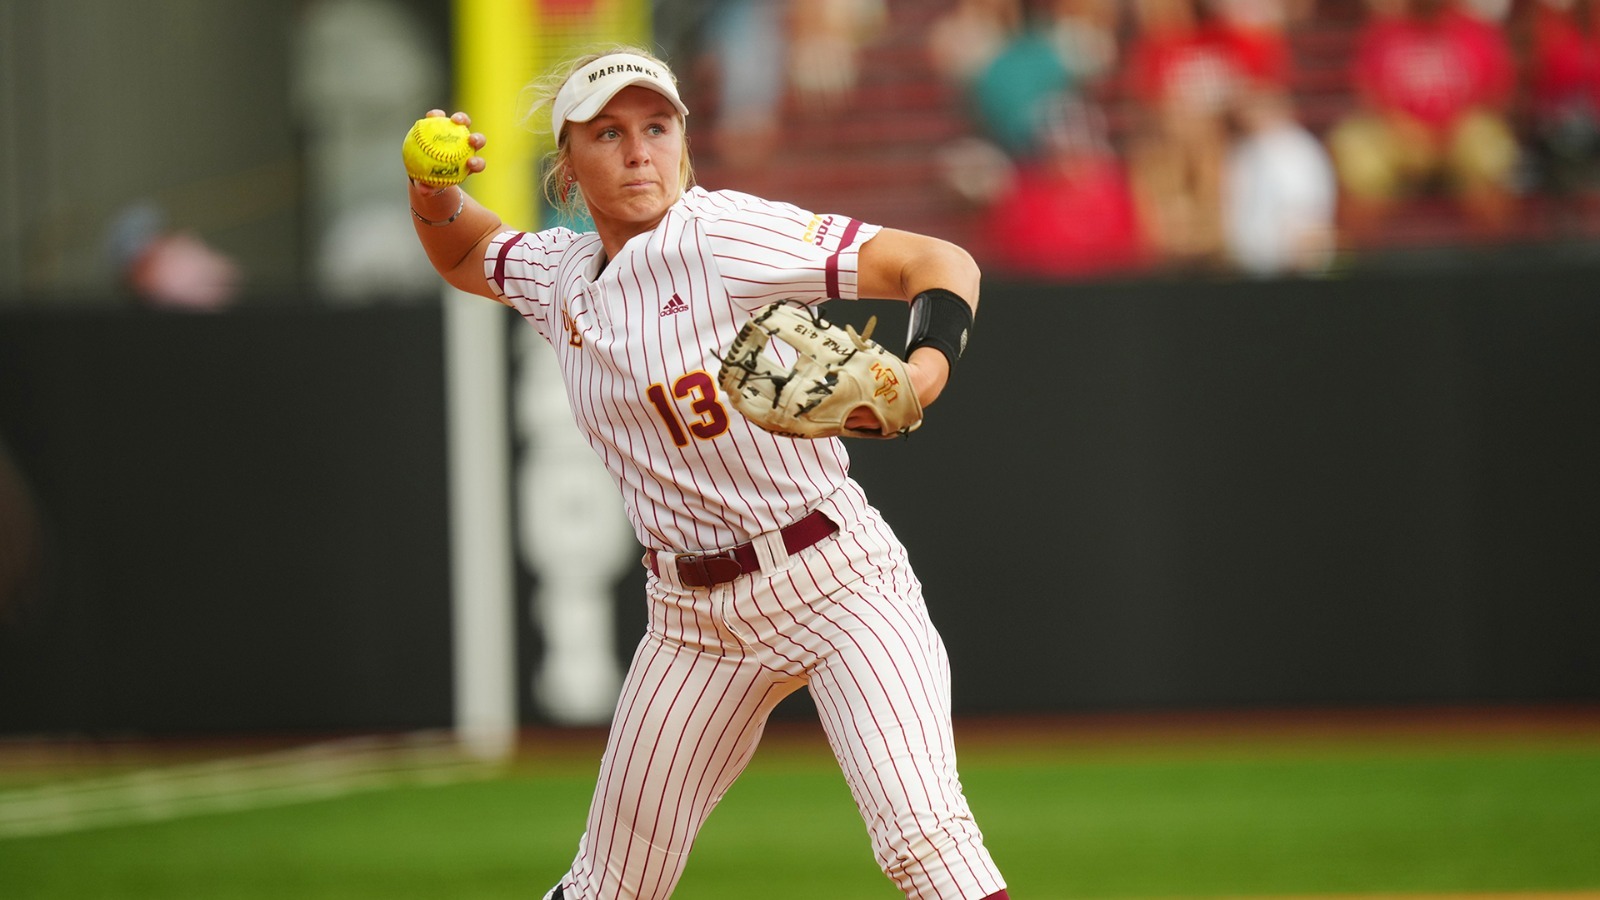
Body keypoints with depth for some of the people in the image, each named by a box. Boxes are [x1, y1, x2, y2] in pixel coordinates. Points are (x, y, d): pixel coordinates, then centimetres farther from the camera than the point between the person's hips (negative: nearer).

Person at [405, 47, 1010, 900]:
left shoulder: (724, 236, -13)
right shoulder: (560, 277, 7)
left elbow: (943, 263, -18)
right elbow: (462, 252, 30)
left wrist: (925, 369, -39)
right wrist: (434, 194, 6)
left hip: (835, 581, -6)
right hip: (694, 619, 6)